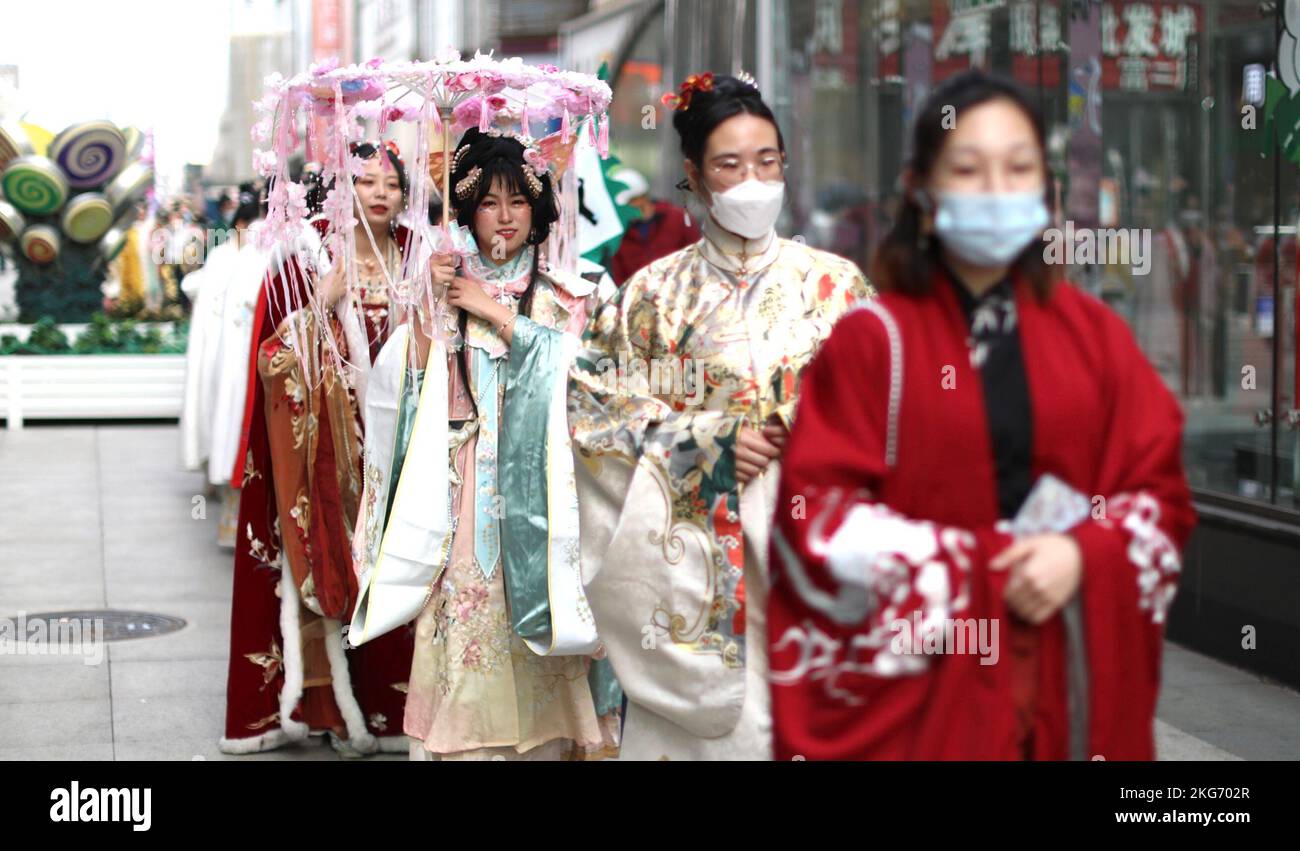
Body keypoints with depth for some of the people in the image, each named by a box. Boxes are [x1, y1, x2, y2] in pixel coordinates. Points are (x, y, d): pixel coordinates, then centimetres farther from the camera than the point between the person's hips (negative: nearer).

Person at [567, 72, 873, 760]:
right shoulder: (655, 292, 5)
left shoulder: (834, 283, 5)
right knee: (703, 716, 1)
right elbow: (591, 404, -1)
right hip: (693, 552, 0)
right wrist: (710, 440, -10)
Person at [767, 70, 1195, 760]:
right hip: (923, 677, -3)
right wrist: (978, 569, -13)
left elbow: (1160, 488, 6)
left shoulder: (1094, 334, 7)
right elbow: (816, 509, -9)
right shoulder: (870, 339, -4)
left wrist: (1083, 555, -14)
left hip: (1072, 671, 3)